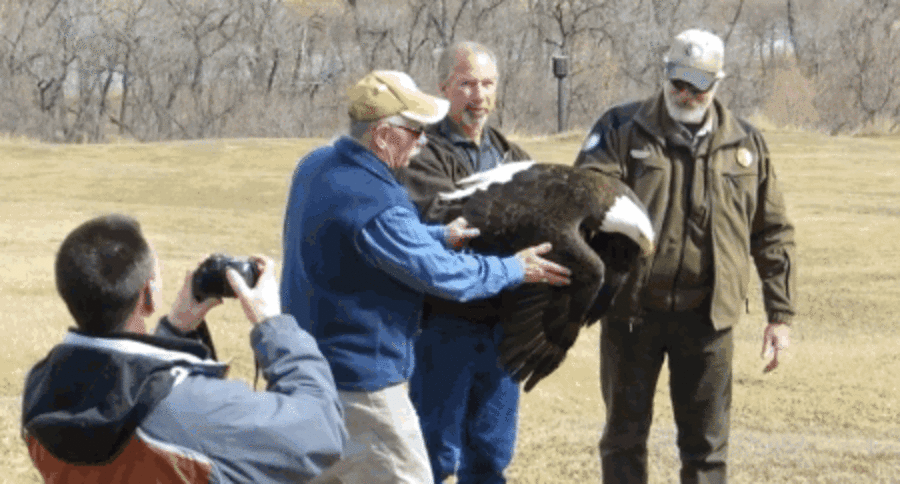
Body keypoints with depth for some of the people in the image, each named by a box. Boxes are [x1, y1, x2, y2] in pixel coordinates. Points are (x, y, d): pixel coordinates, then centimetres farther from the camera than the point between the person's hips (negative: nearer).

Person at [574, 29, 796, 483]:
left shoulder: (745, 144, 5)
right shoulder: (624, 130, -1)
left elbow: (773, 233, 9)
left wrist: (780, 313, 5)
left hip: (706, 316, 1)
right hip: (632, 310, -1)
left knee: (706, 444, 7)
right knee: (625, 434, 9)